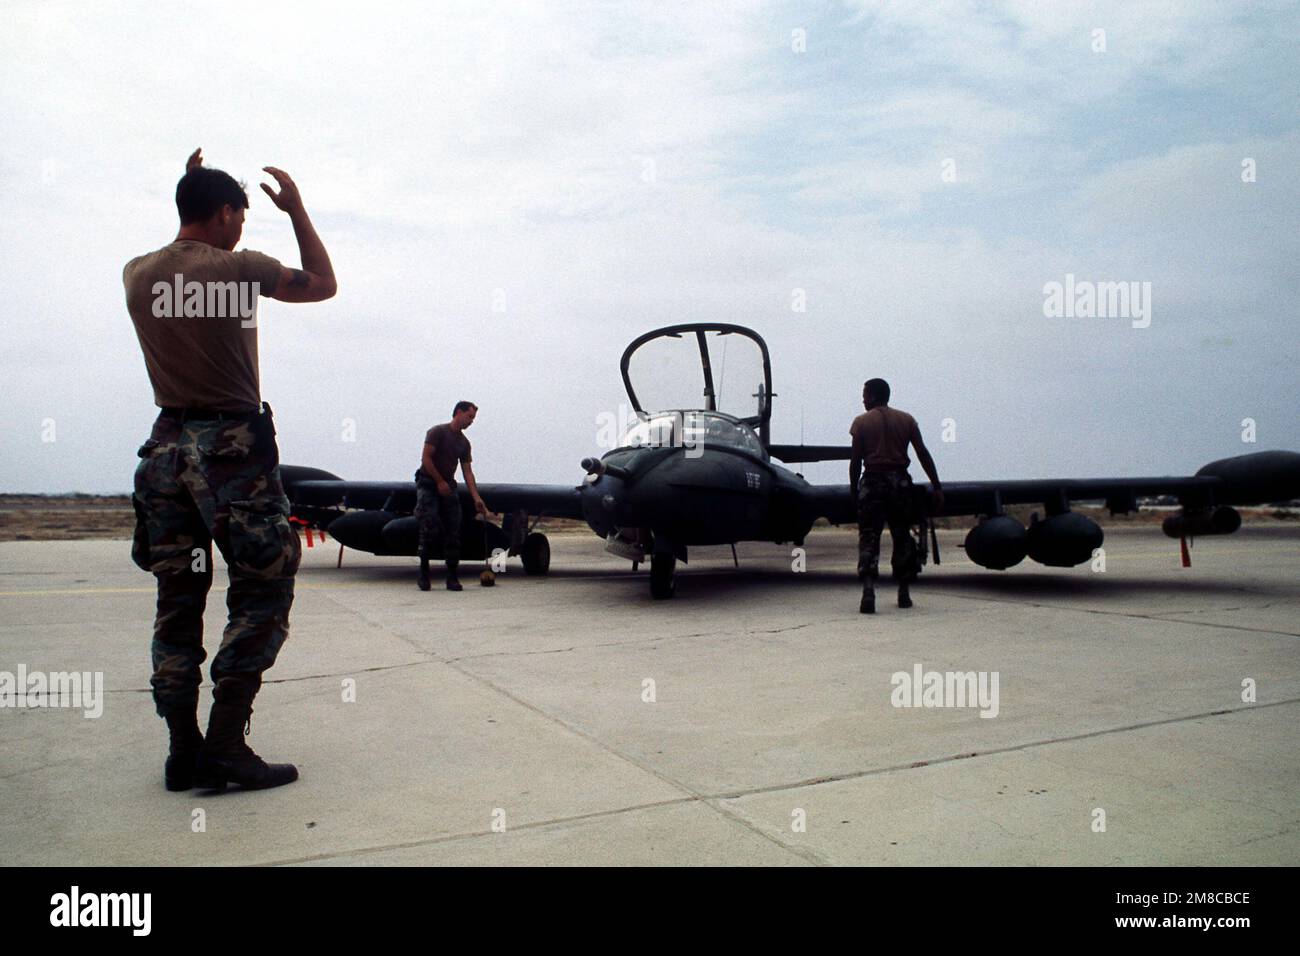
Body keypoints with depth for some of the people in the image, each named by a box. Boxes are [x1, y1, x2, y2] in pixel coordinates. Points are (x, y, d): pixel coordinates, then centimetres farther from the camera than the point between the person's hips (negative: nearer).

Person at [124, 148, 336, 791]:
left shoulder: (137, 274, 9)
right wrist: (297, 211, 18)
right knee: (262, 592, 0)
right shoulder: (237, 267, -7)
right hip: (233, 445, -6)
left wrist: (190, 192, 34)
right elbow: (322, 284, 9)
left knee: (177, 600, 9)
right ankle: (224, 743, -4)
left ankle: (183, 750, 13)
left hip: (167, 443, 6)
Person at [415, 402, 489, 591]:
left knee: (453, 534, -1)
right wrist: (440, 482, -14)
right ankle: (424, 571, 1)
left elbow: (467, 471, 8)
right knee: (430, 528, -16)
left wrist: (476, 498, 0)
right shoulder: (437, 432, -7)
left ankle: (452, 577, 3)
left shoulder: (464, 442, 11)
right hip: (428, 485, -6)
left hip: (448, 488, 6)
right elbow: (426, 458, -13)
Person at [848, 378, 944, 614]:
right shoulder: (906, 419, 8)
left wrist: (854, 489, 5)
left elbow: (855, 460, -3)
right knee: (902, 536, 13)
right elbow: (923, 454, 3)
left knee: (869, 537, -4)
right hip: (900, 480, 3)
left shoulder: (861, 422, 1)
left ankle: (868, 590, -20)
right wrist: (937, 486, 4)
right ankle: (904, 593, 17)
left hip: (873, 480, -3)